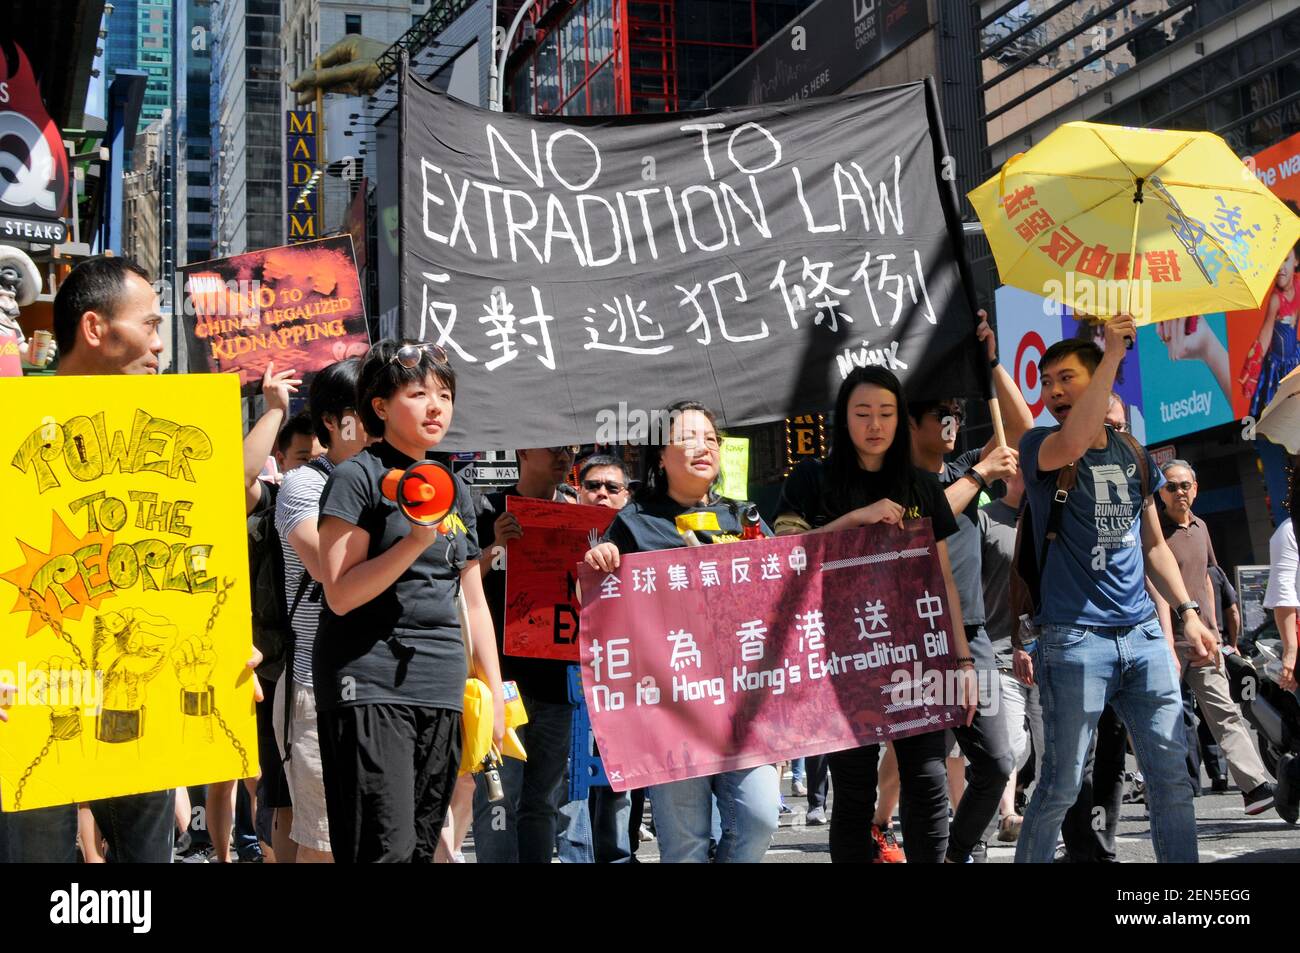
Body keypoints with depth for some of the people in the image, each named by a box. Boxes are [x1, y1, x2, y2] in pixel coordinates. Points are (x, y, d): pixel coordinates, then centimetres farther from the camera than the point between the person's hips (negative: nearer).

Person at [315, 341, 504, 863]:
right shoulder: (358, 477, -3)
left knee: (422, 845, 8)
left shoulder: (456, 490, 17)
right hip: (371, 686, -6)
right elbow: (341, 594, -12)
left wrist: (494, 691, 15)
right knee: (386, 849, -12)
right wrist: (417, 540, -21)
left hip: (442, 690, 7)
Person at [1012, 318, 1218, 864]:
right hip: (1075, 638, -5)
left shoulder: (1134, 455, 14)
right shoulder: (1040, 447, -1)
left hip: (1143, 634, 5)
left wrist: (1188, 612, 10)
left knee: (1171, 776, 5)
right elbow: (1073, 443, -26)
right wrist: (1114, 351, -23)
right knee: (1061, 787, -3)